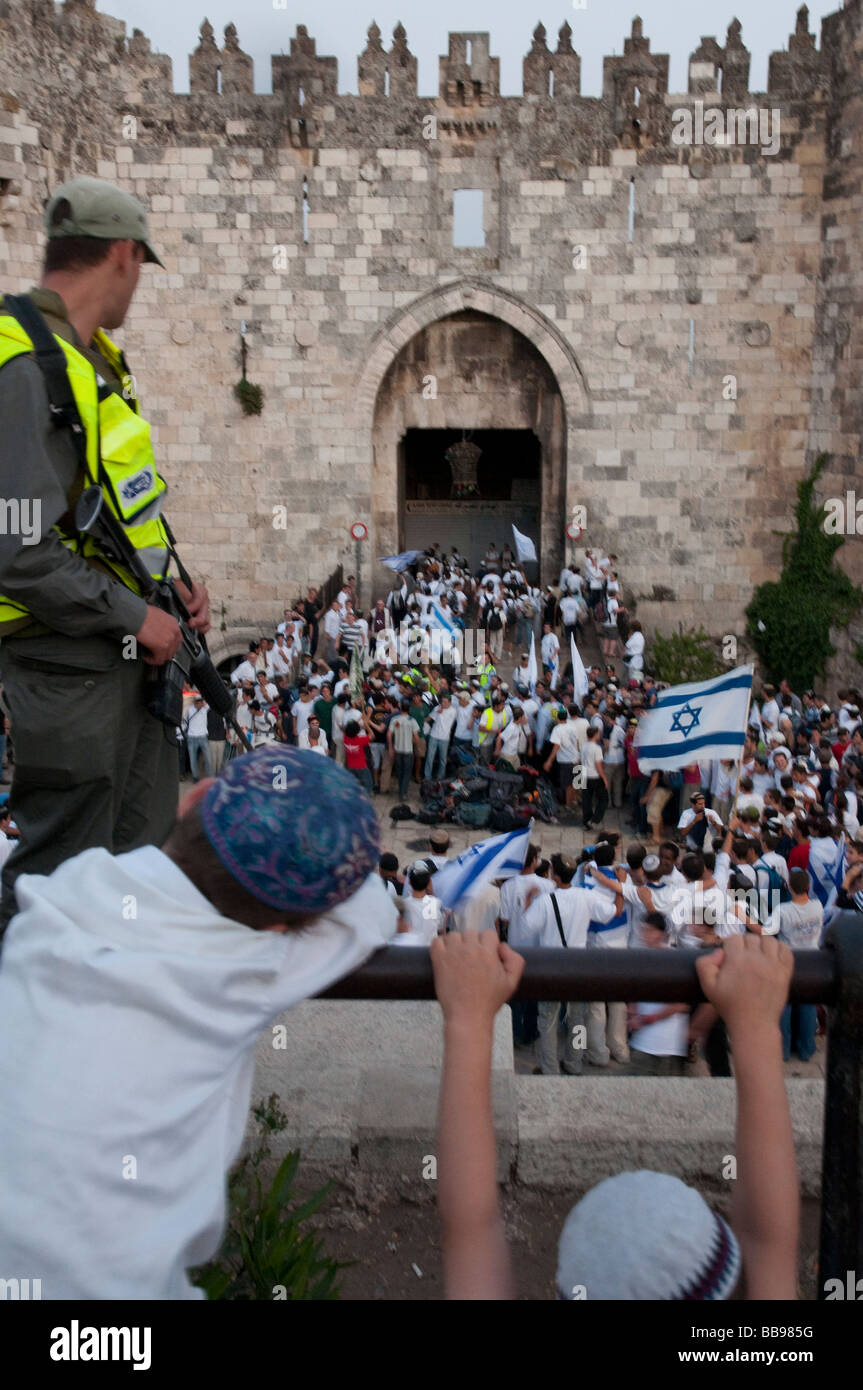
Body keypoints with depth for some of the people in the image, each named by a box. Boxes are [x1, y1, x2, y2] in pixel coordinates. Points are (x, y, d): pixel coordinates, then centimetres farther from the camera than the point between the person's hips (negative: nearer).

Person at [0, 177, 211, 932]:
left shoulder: (92, 358, 11)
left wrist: (173, 582, 7)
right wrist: (134, 616, -18)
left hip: (134, 650, 10)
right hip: (69, 666, -10)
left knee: (147, 852, 22)